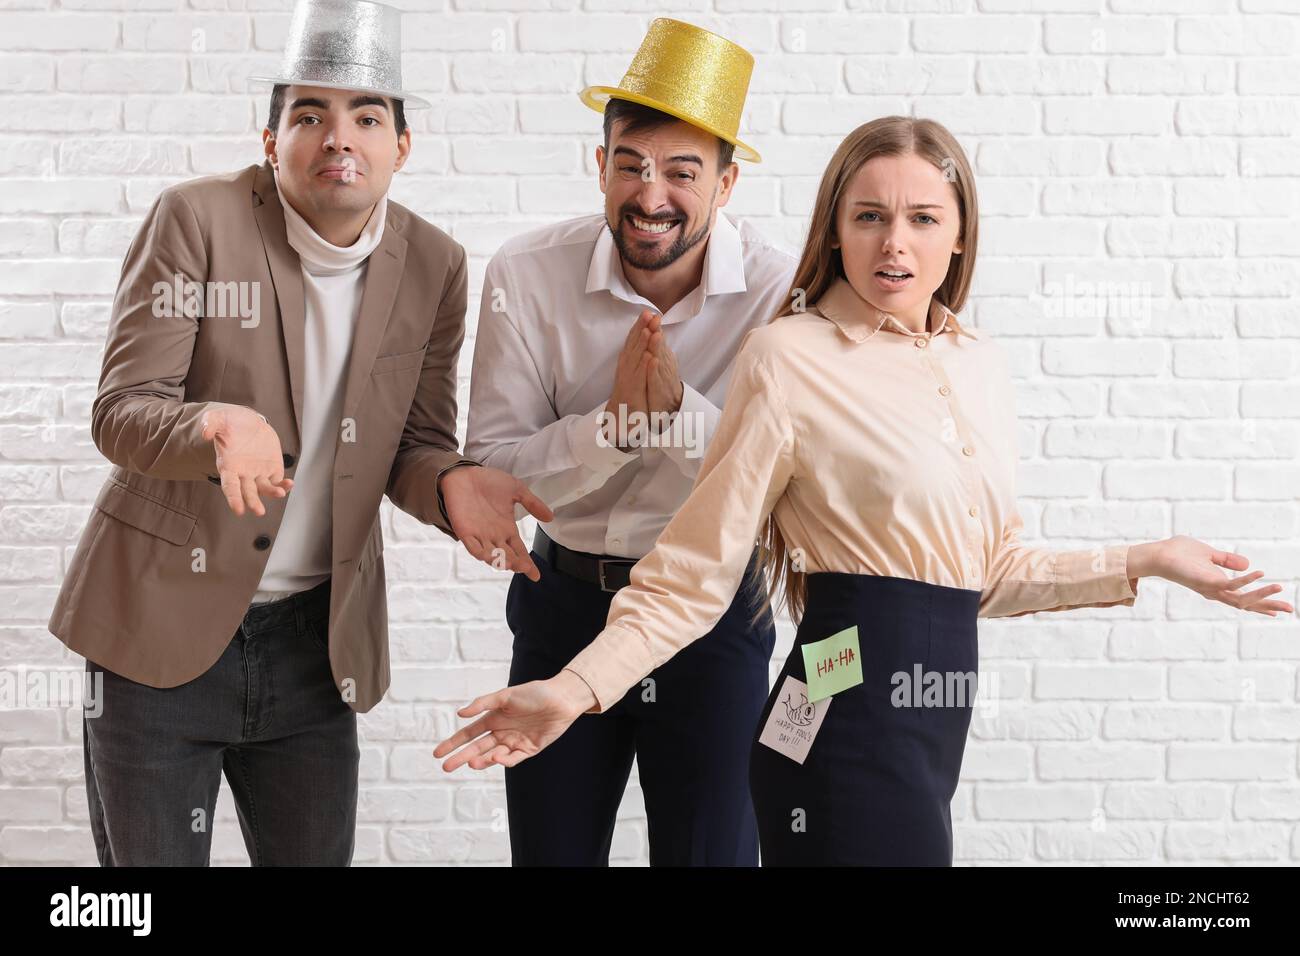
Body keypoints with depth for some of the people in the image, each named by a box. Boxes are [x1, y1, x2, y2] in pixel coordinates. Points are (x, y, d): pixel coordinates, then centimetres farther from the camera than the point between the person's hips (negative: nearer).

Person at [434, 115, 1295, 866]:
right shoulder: (791, 355, -9)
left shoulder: (982, 365, 10)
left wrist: (1145, 562, 17)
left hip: (939, 707, 7)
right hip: (853, 715, -6)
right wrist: (578, 688, -21)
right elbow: (698, 569, -10)